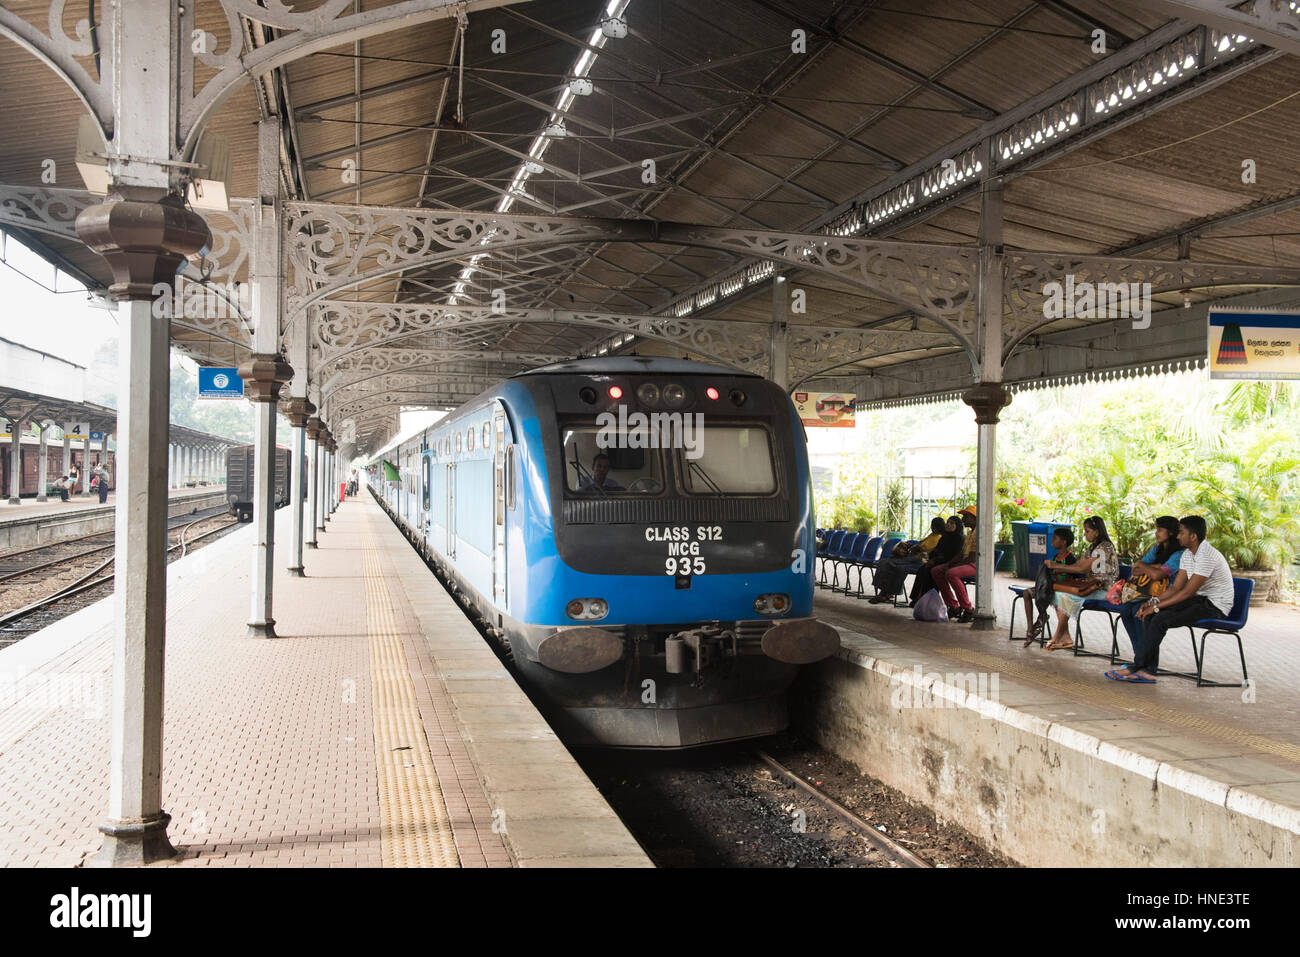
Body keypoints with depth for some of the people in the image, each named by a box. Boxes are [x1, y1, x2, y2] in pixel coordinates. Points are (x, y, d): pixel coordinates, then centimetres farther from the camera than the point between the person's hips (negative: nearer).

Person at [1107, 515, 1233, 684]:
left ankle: (1135, 668, -15)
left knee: (1161, 619, -25)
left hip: (1215, 606, -9)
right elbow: (1175, 588, 8)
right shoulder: (1188, 554, 10)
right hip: (1199, 600, 9)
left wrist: (1157, 606, -20)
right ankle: (1149, 670, -16)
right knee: (1150, 614, -9)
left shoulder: (1208, 556, -21)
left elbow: (1188, 592, -23)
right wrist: (1154, 601, -8)